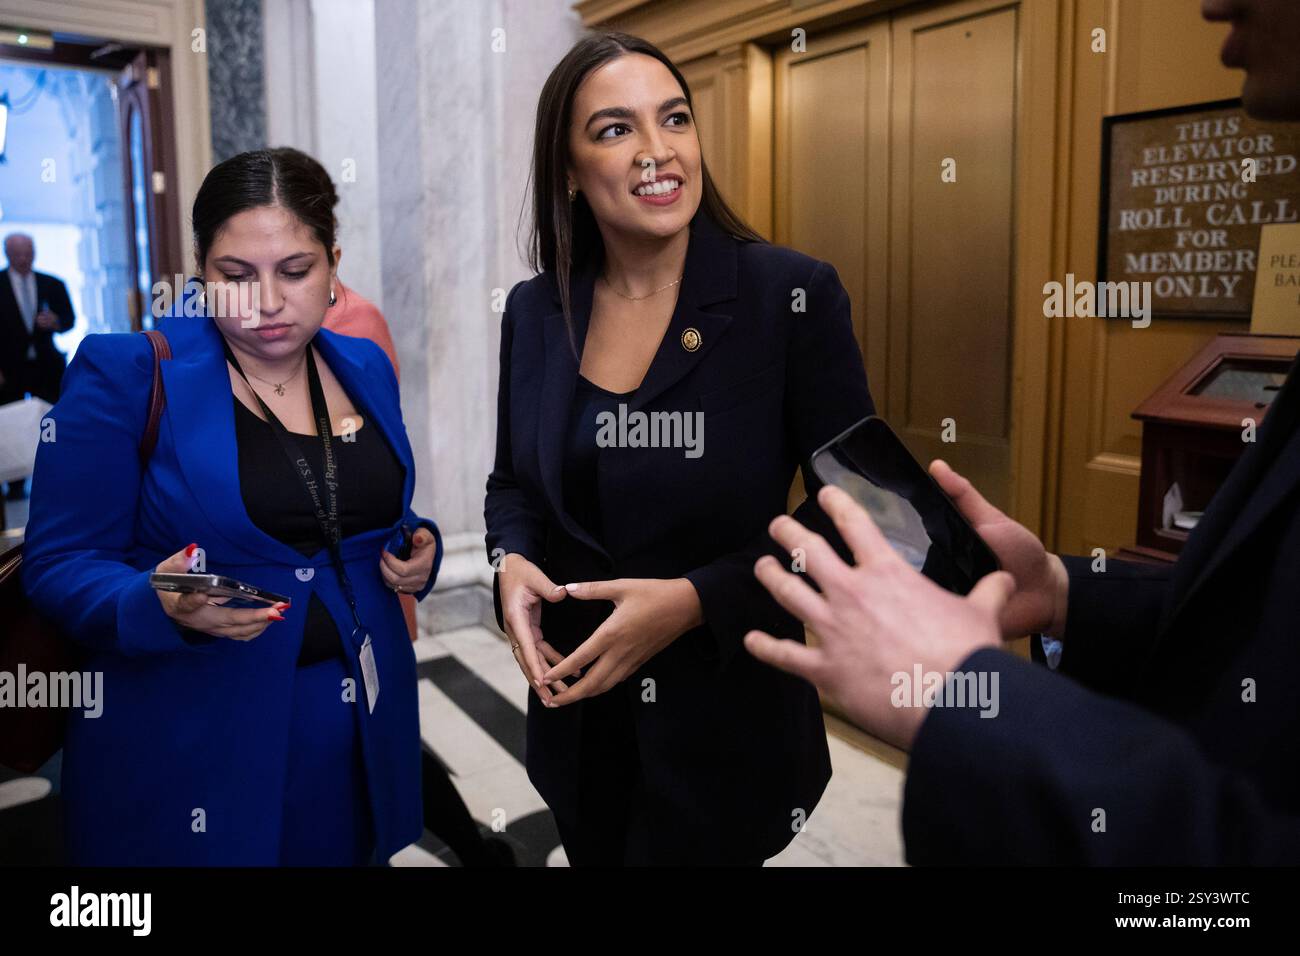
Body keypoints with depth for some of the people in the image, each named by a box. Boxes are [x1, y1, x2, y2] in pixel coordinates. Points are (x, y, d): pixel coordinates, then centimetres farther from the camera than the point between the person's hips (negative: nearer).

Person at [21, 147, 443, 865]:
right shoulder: (127, 373, -10)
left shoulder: (366, 368, 4)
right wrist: (158, 605, -28)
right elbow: (59, 564, -9)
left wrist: (417, 551, -4)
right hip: (188, 744, -4)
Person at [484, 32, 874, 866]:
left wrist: (695, 599, -23)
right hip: (576, 710, 4)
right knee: (595, 856, 25)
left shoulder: (794, 295, -15)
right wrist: (513, 564, -12)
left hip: (727, 719, -4)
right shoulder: (534, 311, -2)